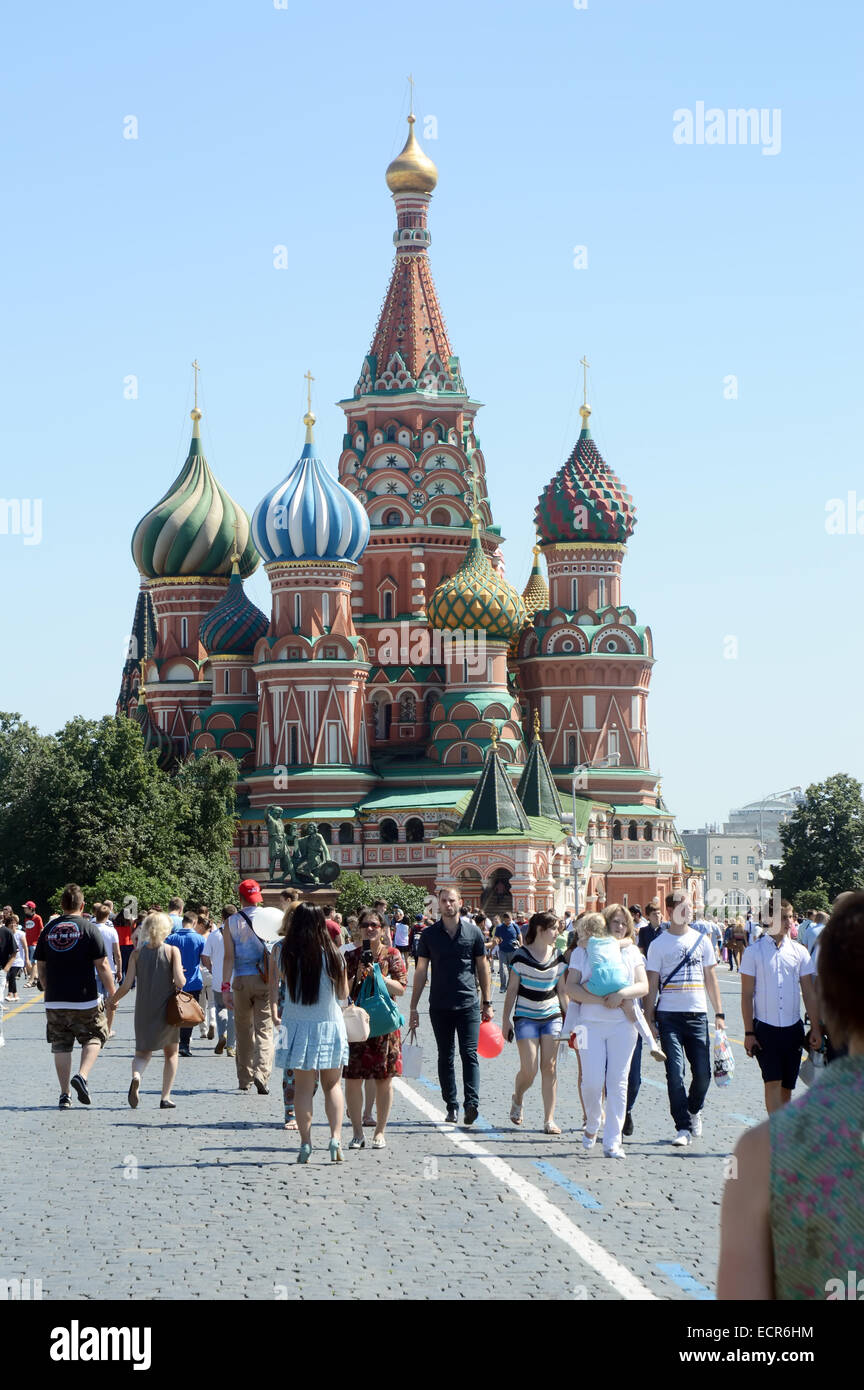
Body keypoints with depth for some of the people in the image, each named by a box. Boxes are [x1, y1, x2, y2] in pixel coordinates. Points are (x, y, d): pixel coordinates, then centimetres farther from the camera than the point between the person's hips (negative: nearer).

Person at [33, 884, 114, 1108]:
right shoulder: (89, 929, -5)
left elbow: (41, 967, 11)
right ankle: (82, 1075, -11)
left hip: (54, 1000, 3)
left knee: (61, 1046, 9)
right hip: (84, 999, -3)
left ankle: (65, 1094, 7)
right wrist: (113, 993, 0)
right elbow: (102, 966, -8)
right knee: (94, 1037, 12)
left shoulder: (48, 930, 6)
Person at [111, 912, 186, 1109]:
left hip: (144, 1010, 1)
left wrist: (114, 1000, 12)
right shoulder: (173, 950, -7)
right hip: (167, 1010, -1)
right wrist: (181, 979, 6)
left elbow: (126, 985, -5)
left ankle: (136, 1076, -21)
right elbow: (180, 982, -17)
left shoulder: (137, 953, -1)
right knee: (171, 1053, 17)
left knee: (143, 1052, 13)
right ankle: (165, 1097, 9)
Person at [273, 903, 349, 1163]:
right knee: (332, 1085, 11)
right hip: (329, 1024, 0)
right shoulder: (332, 955, -8)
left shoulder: (285, 953, -7)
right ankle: (336, 1136, -1)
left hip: (297, 1025, 0)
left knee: (303, 1087, 6)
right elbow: (344, 993, 2)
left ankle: (306, 1142, 2)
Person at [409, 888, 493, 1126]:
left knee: (469, 1053, -10)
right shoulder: (430, 934, 5)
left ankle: (472, 1103, -16)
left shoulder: (473, 932, 4)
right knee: (445, 1057, 6)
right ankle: (451, 1106, 12)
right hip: (439, 1006, 2)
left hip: (468, 1003, -1)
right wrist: (413, 1007, 6)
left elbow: (483, 968, 9)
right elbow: (421, 971, 8)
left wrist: (487, 1003, 6)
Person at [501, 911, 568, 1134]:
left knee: (550, 1067, -4)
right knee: (529, 1069, -9)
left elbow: (562, 991, 12)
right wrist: (506, 1020, -3)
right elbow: (512, 989, -3)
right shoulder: (521, 956, -7)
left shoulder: (558, 957, 5)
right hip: (526, 1017, -3)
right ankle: (517, 1100, 24)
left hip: (552, 1016, 3)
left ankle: (549, 1120, 1)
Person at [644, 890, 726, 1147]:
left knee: (703, 1072, 1)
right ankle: (683, 1128, -3)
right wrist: (649, 1019, -2)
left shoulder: (701, 941, 10)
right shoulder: (658, 945, 3)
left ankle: (694, 1110, 29)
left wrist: (719, 1014, 9)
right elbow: (651, 984, 3)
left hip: (697, 1014, 2)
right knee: (675, 1073, -8)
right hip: (669, 1016, -2)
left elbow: (711, 979, 14)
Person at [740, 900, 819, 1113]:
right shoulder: (754, 952, -1)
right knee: (773, 1082, -12)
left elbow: (809, 993, 10)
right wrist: (749, 1032, -5)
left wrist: (815, 1029, 4)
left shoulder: (799, 951, 7)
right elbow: (747, 995, -1)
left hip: (793, 1027, 3)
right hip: (765, 1027, -3)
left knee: (787, 1086, 7)